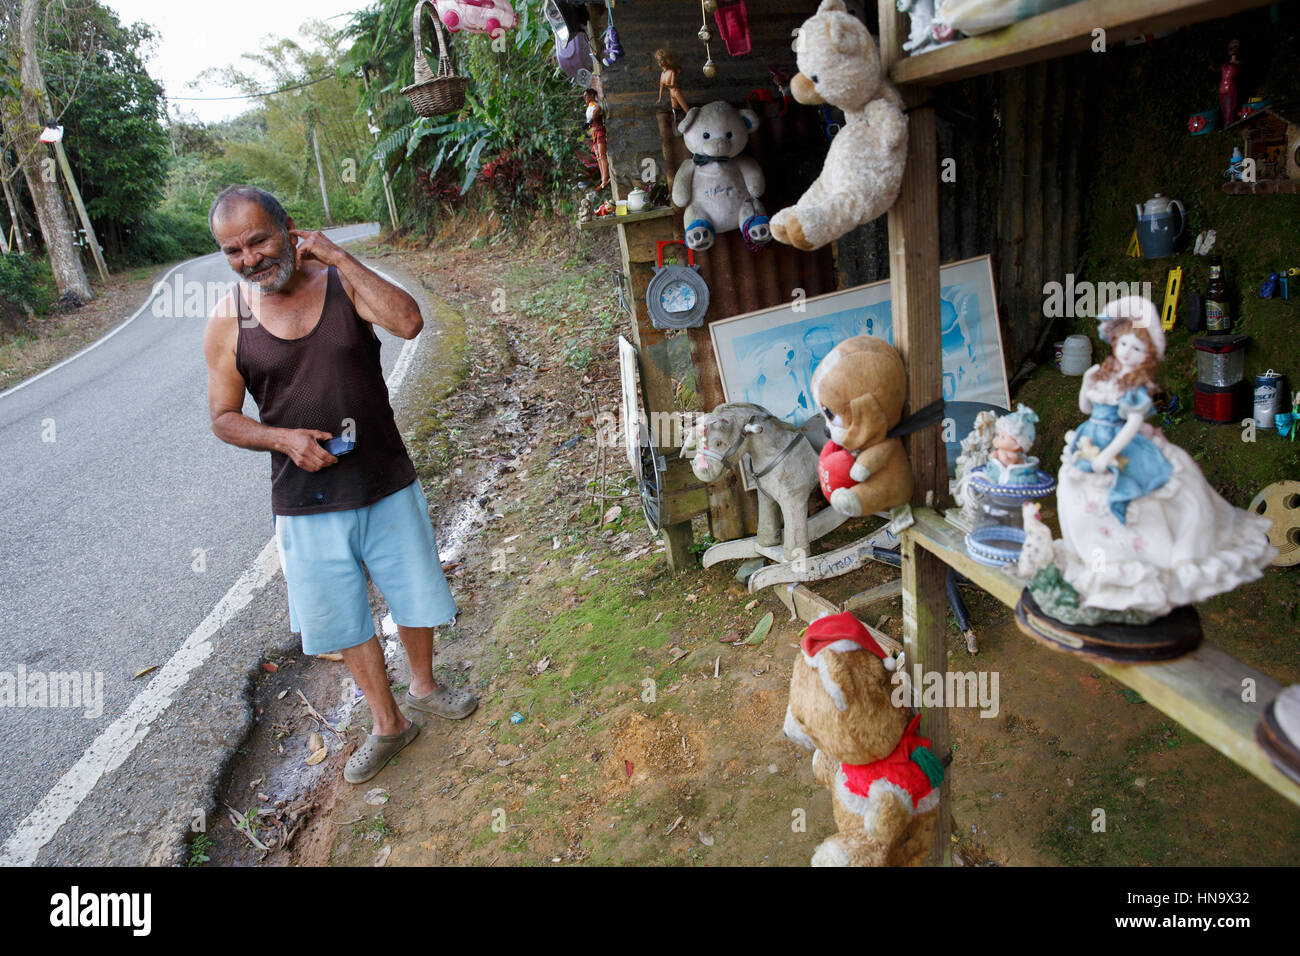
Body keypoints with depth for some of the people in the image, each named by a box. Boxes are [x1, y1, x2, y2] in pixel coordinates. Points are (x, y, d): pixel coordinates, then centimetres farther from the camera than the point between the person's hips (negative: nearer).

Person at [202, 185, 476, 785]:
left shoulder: (343, 283, -6)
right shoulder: (227, 323, -4)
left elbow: (408, 323, -25)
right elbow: (224, 418, 3)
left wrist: (337, 257, -22)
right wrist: (283, 438, -15)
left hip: (387, 485, 0)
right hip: (307, 504, 1)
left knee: (415, 595, 15)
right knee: (343, 620, 13)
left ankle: (423, 685, 45)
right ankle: (387, 724, 35)